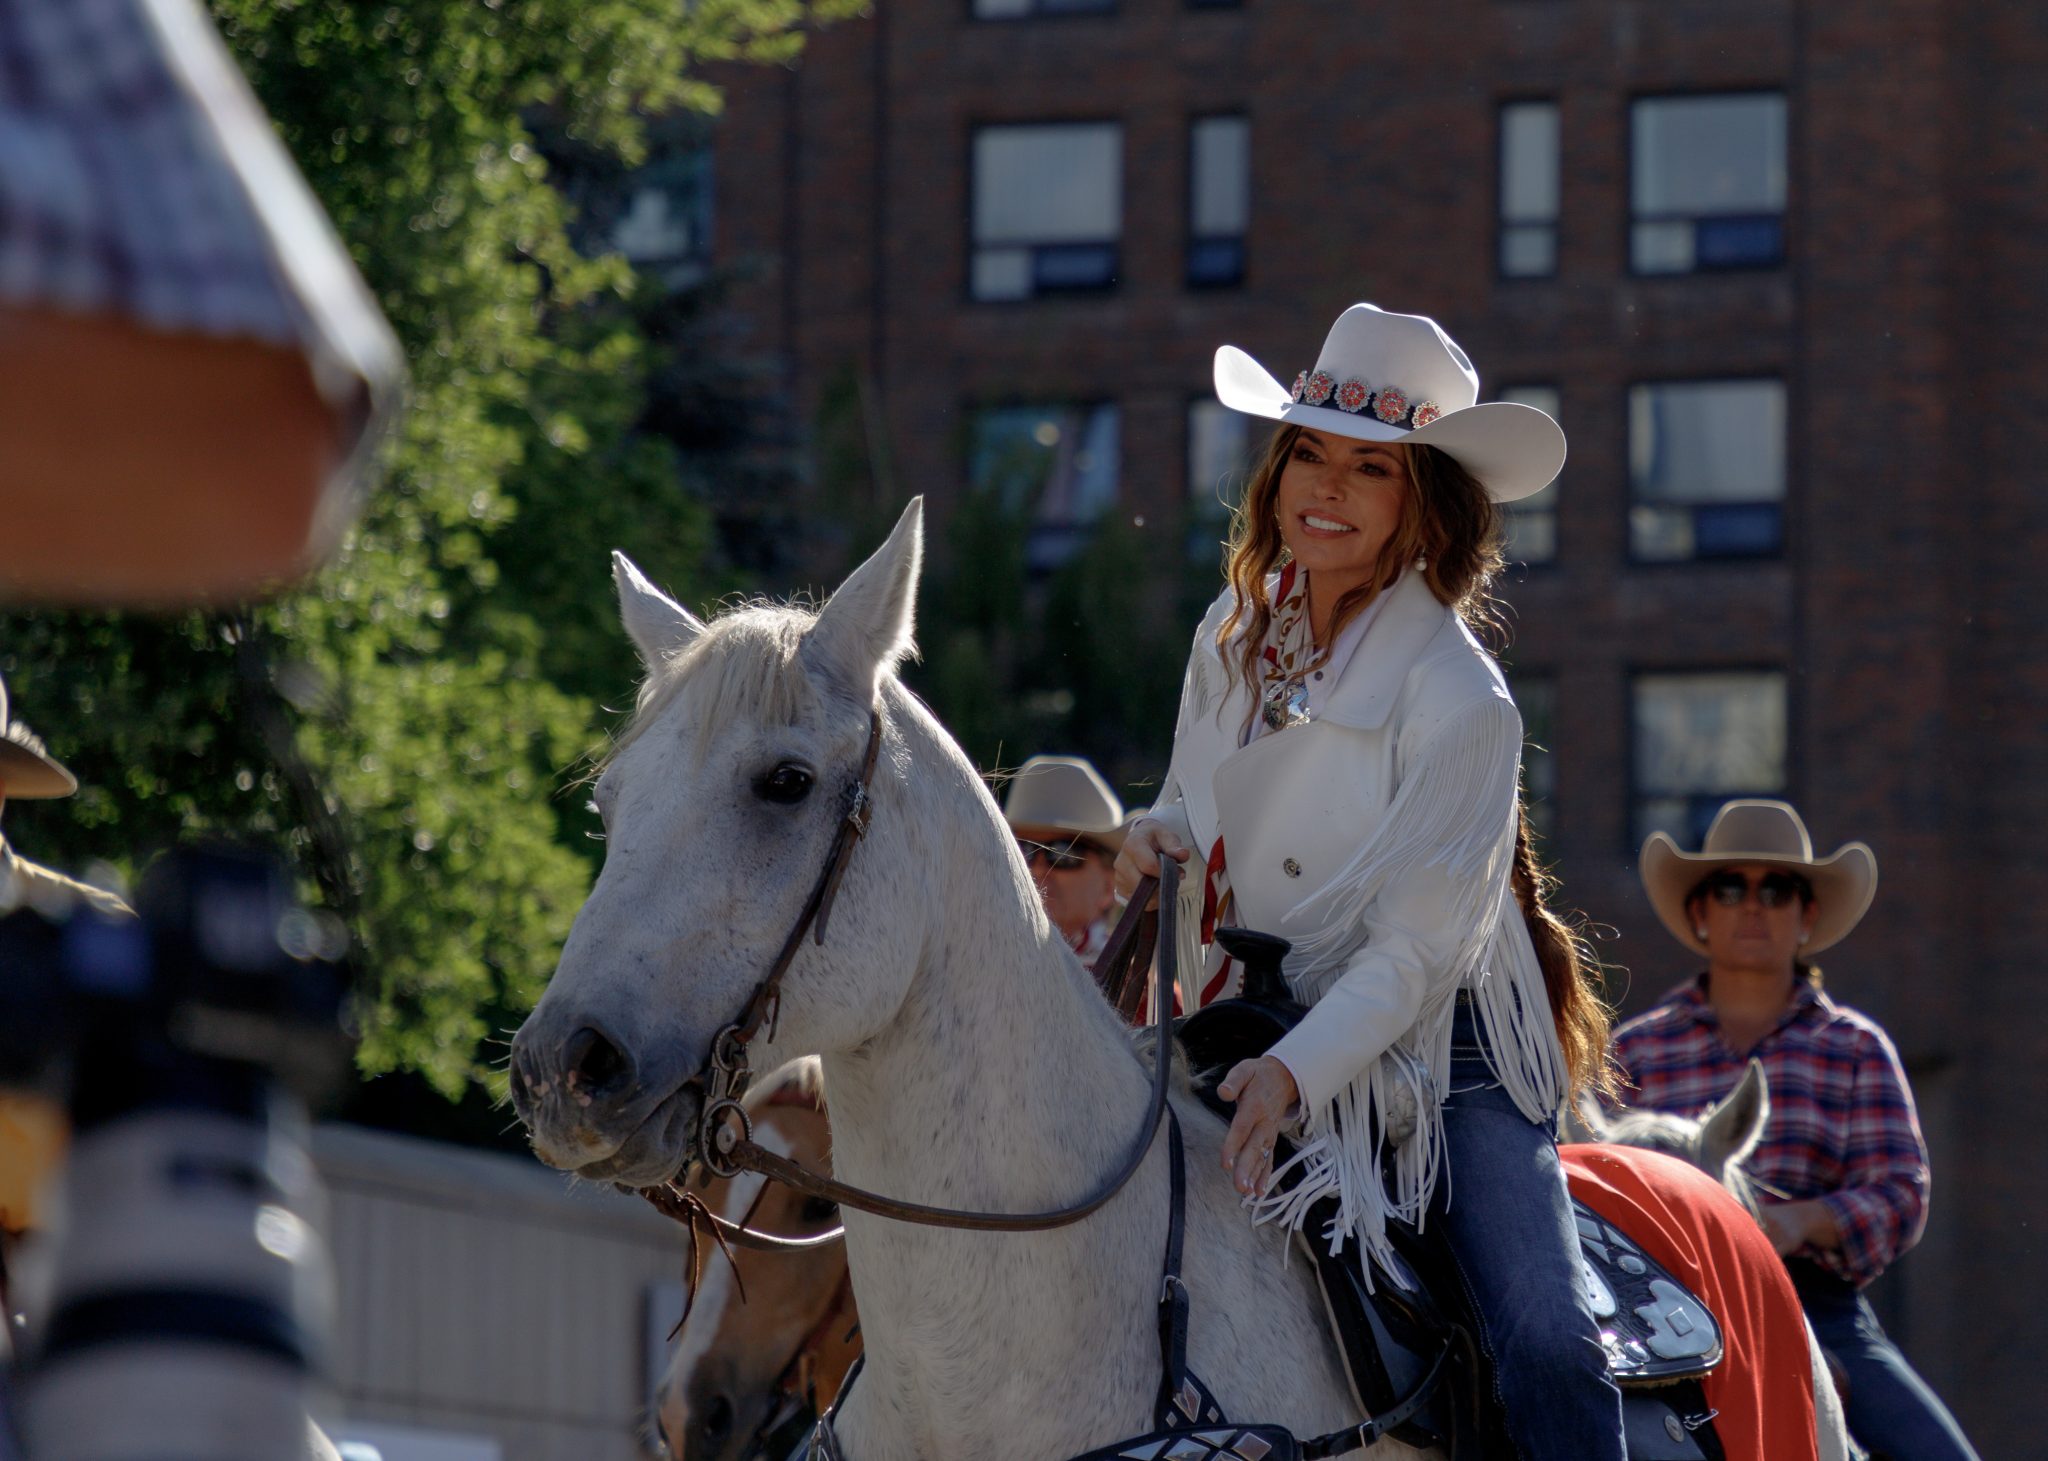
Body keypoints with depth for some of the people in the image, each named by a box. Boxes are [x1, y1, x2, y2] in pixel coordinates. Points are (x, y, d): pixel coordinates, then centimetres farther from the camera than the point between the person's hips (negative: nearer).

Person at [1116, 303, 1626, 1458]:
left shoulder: (1460, 698, -18)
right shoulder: (1236, 635, 1)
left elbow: (1417, 946, -21)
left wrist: (1295, 1072, -34)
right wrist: (1160, 838, -6)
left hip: (1442, 1048, -6)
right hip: (1264, 1038, 6)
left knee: (1545, 1343, -22)